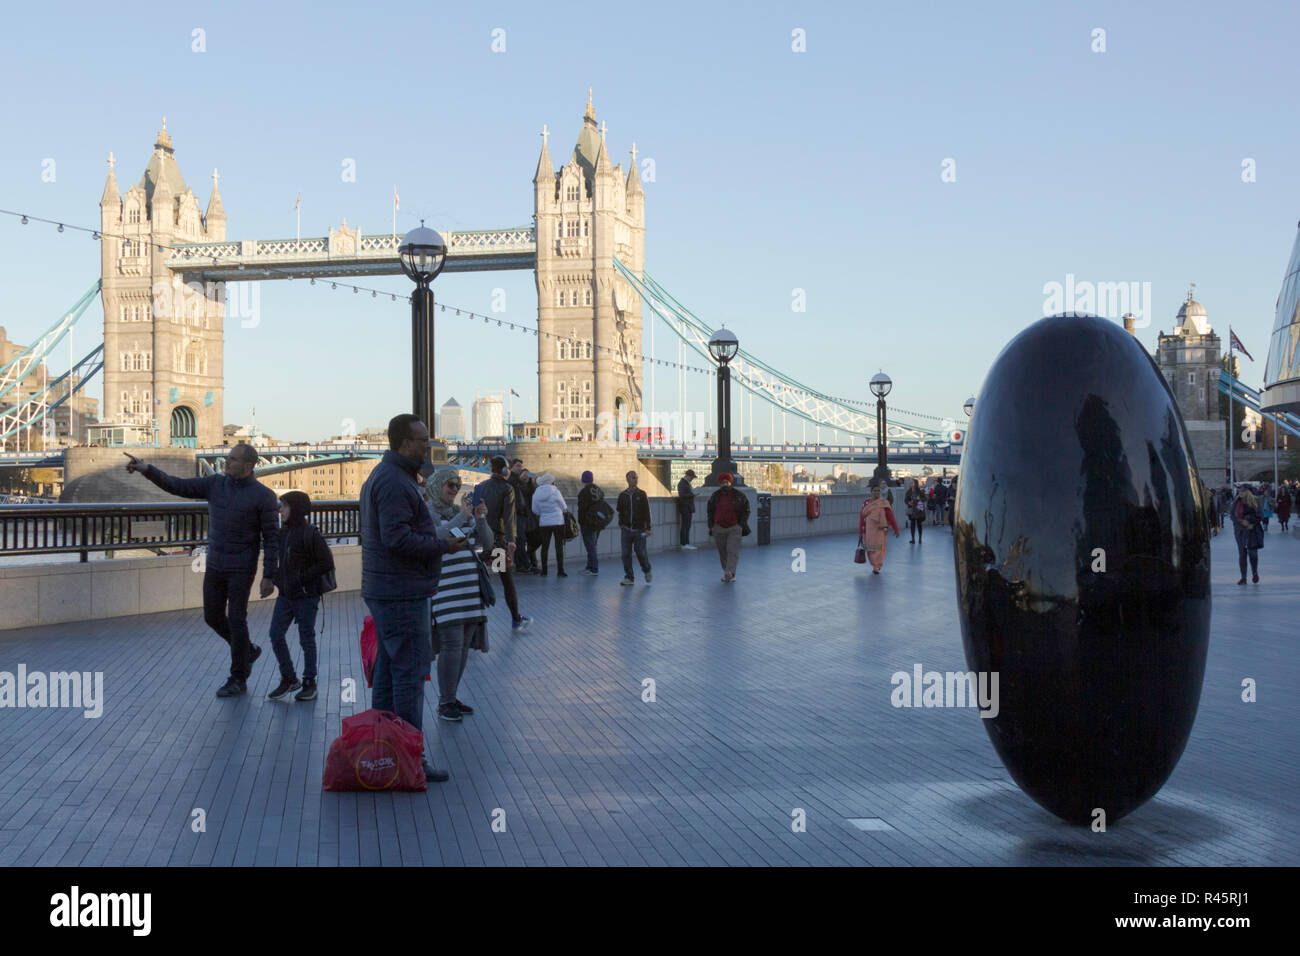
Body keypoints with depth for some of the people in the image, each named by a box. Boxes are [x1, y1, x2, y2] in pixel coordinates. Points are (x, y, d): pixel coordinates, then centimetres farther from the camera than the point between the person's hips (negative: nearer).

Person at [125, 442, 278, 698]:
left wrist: (269, 577, -15)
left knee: (236, 621, -3)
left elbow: (272, 539, -12)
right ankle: (247, 652, 37)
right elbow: (176, 486, -4)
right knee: (213, 618, 13)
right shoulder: (215, 484, 1)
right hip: (215, 565, 6)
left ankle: (238, 680, 12)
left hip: (242, 568, -6)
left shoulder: (263, 496, -14)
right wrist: (146, 469, -18)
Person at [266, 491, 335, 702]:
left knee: (306, 639, 3)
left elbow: (327, 563, -16)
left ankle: (309, 683, 15)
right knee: (276, 634, 1)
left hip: (306, 596, -7)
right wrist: (277, 576, 7)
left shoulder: (310, 534, -14)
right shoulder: (283, 532, 9)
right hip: (285, 595, 7)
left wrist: (301, 579, -19)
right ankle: (288, 679, 14)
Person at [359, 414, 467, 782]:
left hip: (384, 590, 11)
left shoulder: (382, 476, 17)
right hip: (402, 594, -11)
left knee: (388, 668, 15)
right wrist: (442, 546, -17)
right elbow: (398, 538, -25)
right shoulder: (395, 482, -18)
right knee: (410, 670, -8)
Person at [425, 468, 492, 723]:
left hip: (469, 587, 7)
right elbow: (435, 538, -22)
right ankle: (445, 704, -6)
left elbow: (486, 542, 10)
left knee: (465, 643, 8)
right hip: (444, 587, -7)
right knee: (452, 642, -12)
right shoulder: (427, 513, -3)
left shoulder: (464, 512, 16)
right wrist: (461, 517, -22)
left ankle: (450, 697, 18)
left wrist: (480, 519, -7)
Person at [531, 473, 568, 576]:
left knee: (545, 546, 10)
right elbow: (564, 507, -1)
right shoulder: (555, 492, -10)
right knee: (559, 546, -1)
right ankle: (560, 571, -4)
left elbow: (535, 511, 7)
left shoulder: (536, 494, 1)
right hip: (558, 521, -3)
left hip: (544, 523, 3)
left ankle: (544, 571, 11)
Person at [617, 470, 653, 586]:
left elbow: (647, 512, -3)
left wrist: (648, 528, -7)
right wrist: (621, 524, 14)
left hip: (639, 529, -2)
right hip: (626, 529, 2)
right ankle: (629, 577, 7)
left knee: (640, 552, -1)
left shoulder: (641, 494, -2)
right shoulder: (622, 495, 4)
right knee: (626, 553, -1)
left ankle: (647, 571, 25)